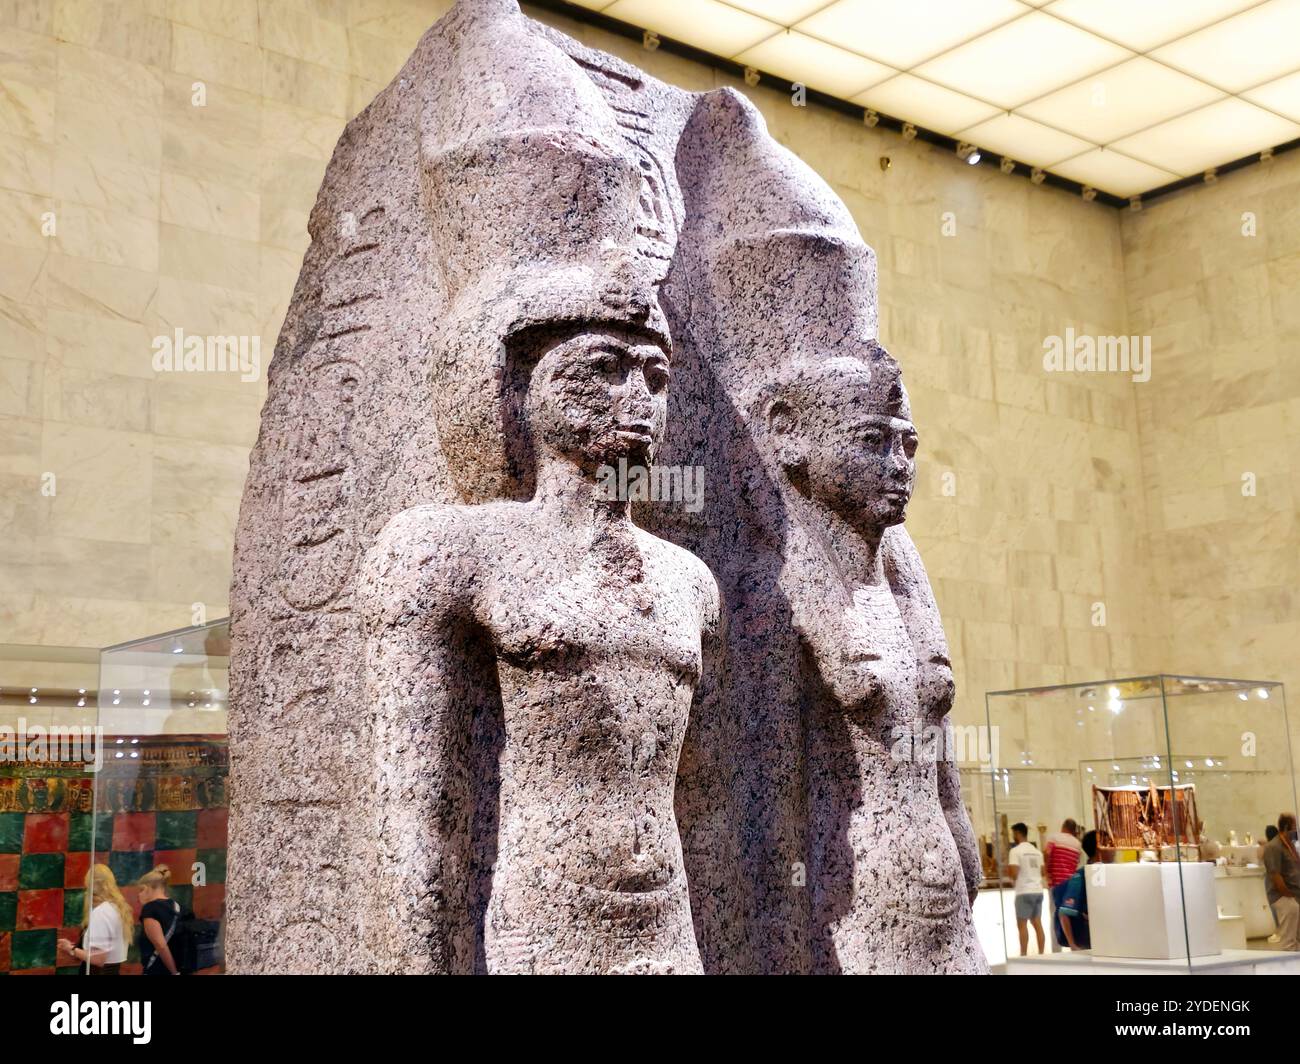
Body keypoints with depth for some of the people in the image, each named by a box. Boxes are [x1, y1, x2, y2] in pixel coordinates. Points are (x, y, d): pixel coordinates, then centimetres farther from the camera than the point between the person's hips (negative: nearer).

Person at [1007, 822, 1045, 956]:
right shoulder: (1036, 851, 14)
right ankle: (1041, 953, 8)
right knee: (1037, 923, 9)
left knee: (1022, 924, -3)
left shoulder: (1015, 851, -9)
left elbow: (1014, 874, -15)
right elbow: (1042, 872, 18)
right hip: (1038, 890, 7)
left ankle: (1023, 955, -5)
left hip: (1024, 892, -7)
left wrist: (1007, 867, 5)